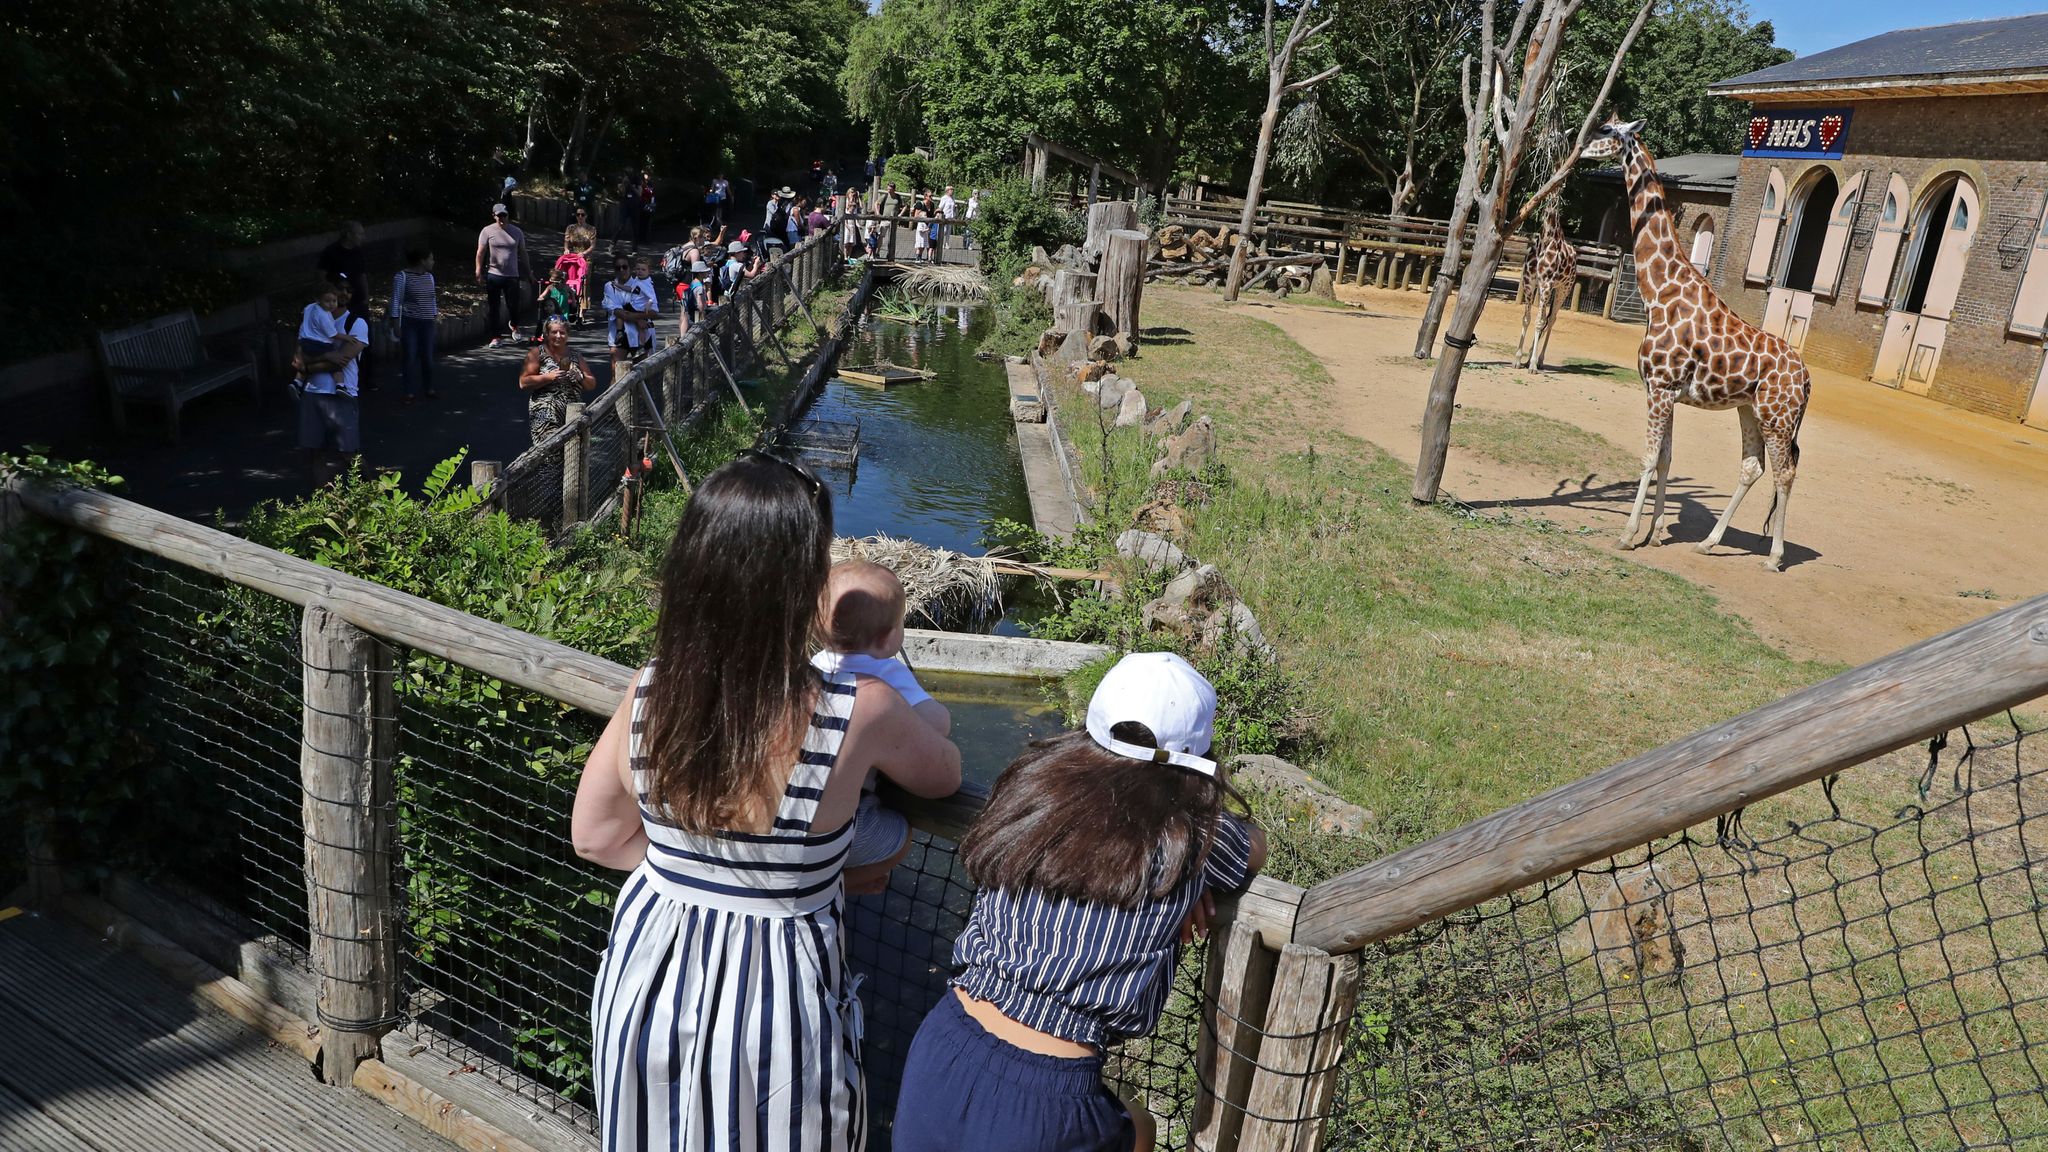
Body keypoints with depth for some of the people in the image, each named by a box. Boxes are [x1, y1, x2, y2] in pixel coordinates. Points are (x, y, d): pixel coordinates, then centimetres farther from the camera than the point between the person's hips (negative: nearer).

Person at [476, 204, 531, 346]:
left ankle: (513, 325, 35)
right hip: (493, 275, -1)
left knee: (513, 305, 2)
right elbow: (480, 252, -3)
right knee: (492, 308, 2)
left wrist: (529, 272, 13)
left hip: (512, 275, 1)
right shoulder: (488, 231, 0)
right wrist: (479, 272, -11)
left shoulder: (516, 232, 7)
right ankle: (496, 336, 11)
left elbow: (522, 253, 13)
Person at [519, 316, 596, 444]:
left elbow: (592, 385, 19)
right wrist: (549, 377, -14)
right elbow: (523, 382, -4)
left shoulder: (576, 356, 17)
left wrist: (581, 377, -3)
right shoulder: (537, 353, 6)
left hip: (573, 417, 4)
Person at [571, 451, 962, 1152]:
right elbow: (943, 777, -4)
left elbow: (596, 836, 0)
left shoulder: (648, 695, -16)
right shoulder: (862, 712, -27)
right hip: (776, 999, -3)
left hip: (650, 971, 3)